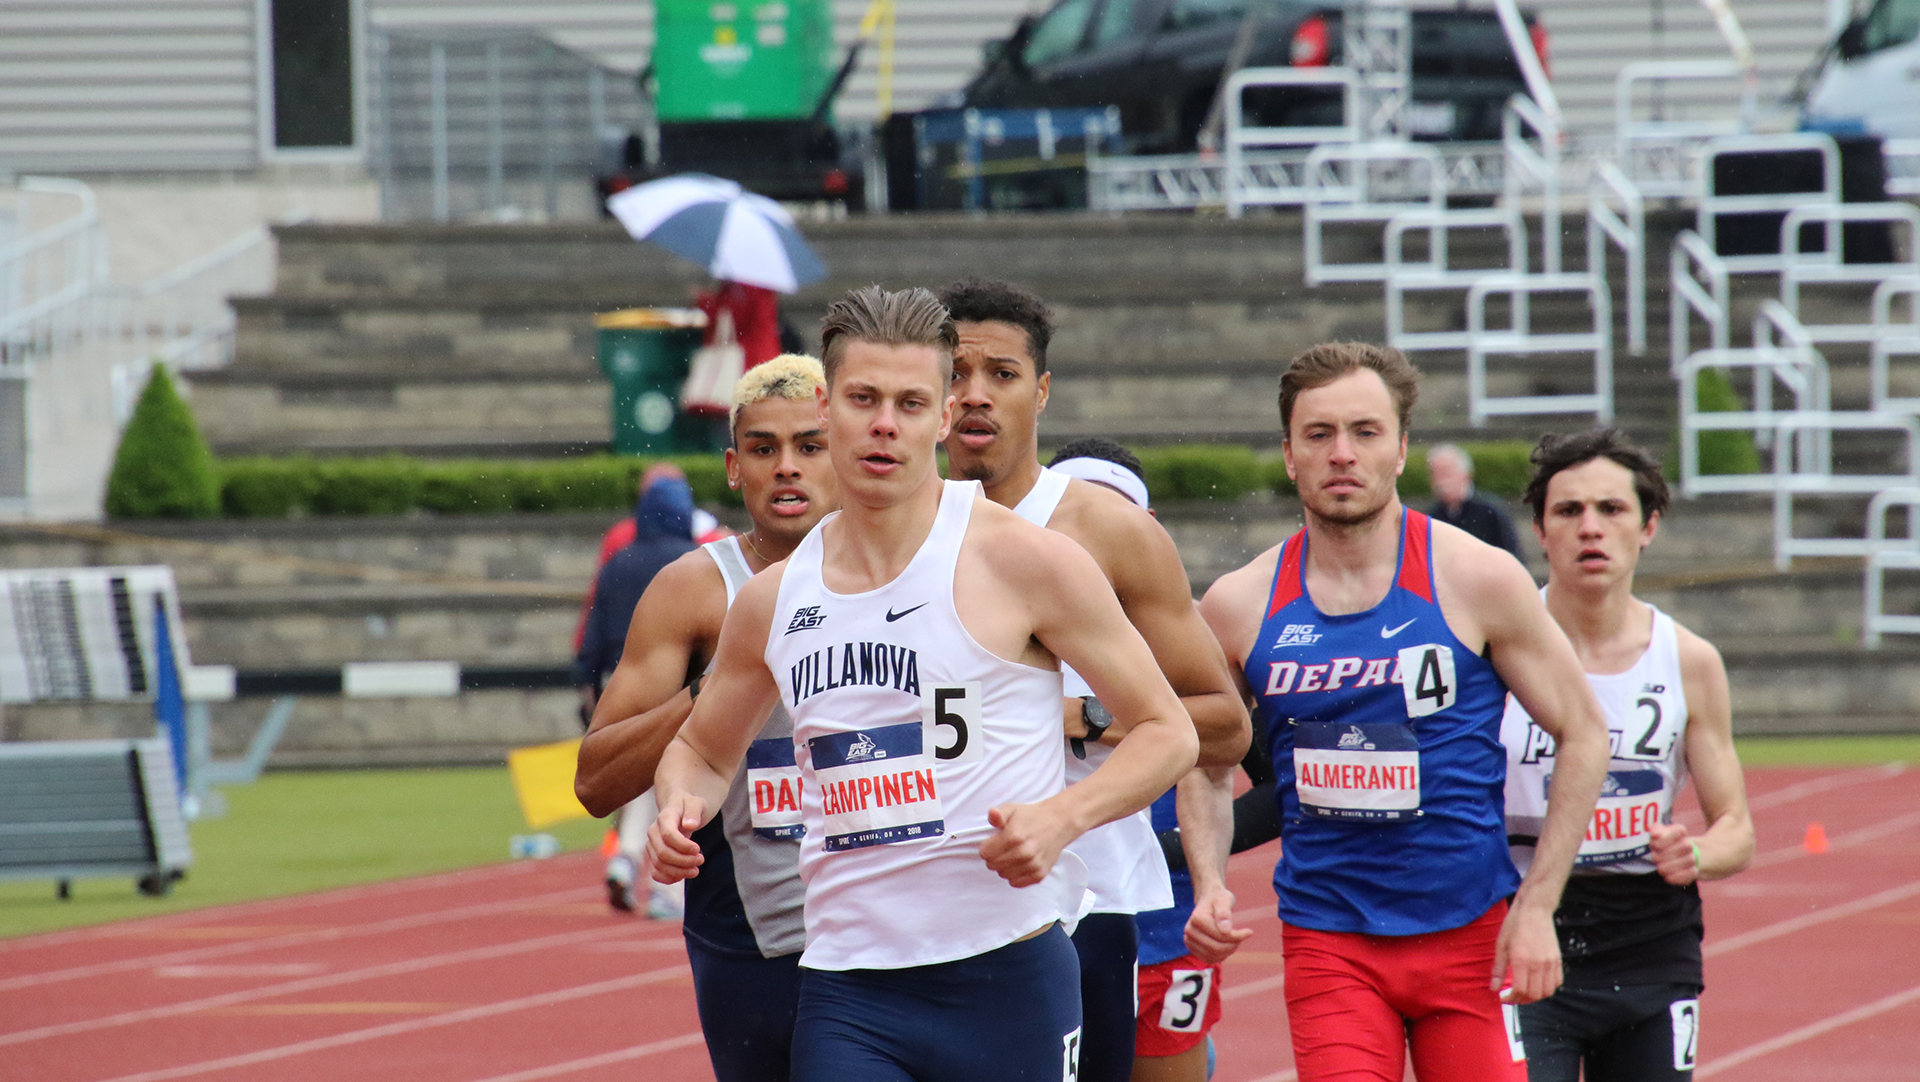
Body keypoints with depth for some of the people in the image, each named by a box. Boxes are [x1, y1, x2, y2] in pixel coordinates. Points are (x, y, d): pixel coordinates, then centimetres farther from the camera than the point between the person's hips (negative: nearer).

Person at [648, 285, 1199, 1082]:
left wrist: (1062, 816, -17)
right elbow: (702, 750, 27)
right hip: (845, 993, 3)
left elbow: (1167, 733, 1)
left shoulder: (1021, 560, -4)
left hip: (1008, 981, -3)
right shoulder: (773, 602, 9)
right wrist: (682, 806, 3)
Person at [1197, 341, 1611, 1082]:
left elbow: (1583, 735, 1)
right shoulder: (1240, 606, 1)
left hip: (1471, 933, -1)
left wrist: (1536, 906, -6)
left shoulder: (1477, 580, -5)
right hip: (1327, 939, 1)